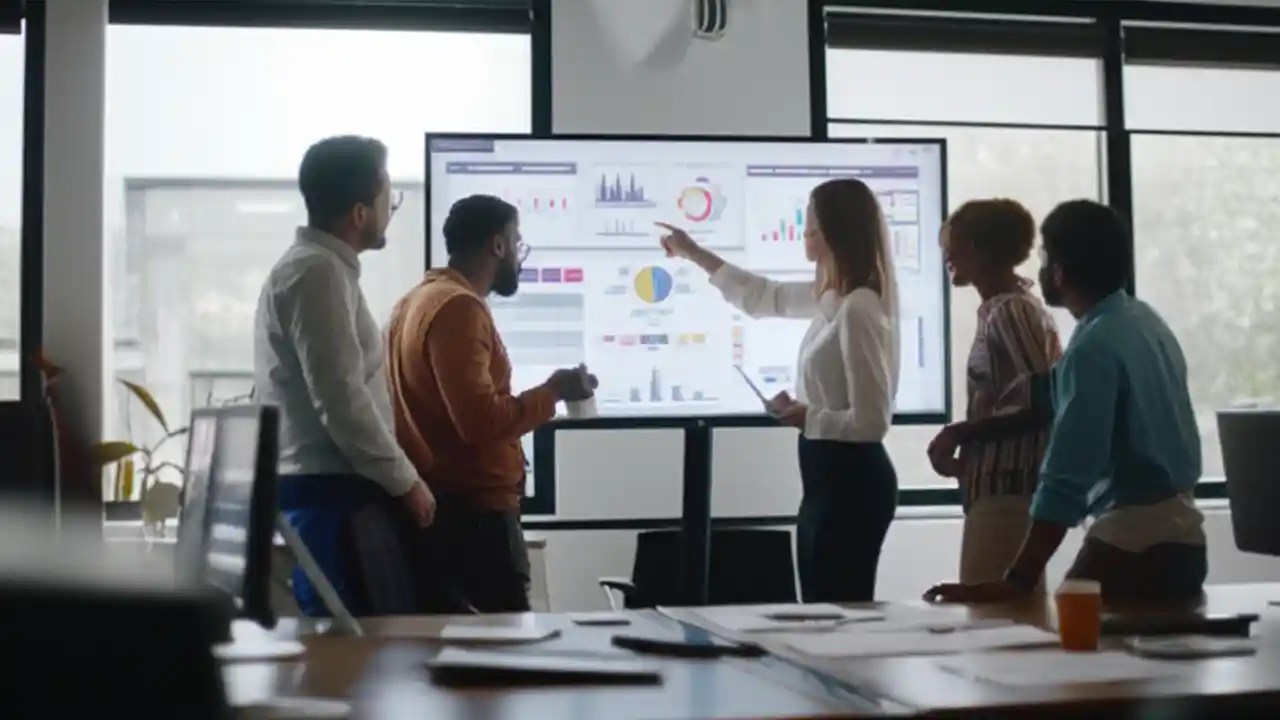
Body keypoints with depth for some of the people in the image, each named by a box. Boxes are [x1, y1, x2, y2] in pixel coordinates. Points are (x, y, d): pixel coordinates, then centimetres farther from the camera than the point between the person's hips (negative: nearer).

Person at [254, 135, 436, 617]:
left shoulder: (315, 267, 18)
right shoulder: (317, 273, -14)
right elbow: (341, 401, -21)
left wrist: (395, 477, 19)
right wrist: (405, 480, -11)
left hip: (328, 489, 10)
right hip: (335, 495, -10)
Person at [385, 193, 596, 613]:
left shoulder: (420, 299, 16)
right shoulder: (459, 307, -15)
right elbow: (481, 420, -24)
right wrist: (553, 392, -11)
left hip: (441, 503, 10)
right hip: (472, 508, -10)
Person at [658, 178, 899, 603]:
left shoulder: (859, 310, -21)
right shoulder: (832, 299, 8)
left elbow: (871, 421, -24)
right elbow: (765, 299, 27)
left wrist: (805, 416, -9)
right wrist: (693, 253, 32)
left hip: (850, 480, -10)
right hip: (828, 476, 10)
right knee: (826, 610, 15)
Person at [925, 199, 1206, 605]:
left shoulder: (1094, 348, -19)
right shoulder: (1144, 320, 9)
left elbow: (1067, 479, -26)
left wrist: (1017, 582, -29)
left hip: (1133, 540, -9)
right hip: (1180, 530, 9)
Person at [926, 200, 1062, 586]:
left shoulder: (1009, 312, -13)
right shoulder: (1004, 307, 14)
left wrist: (961, 432, -14)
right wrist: (965, 437, 9)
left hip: (1007, 486, -10)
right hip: (1005, 483, 10)